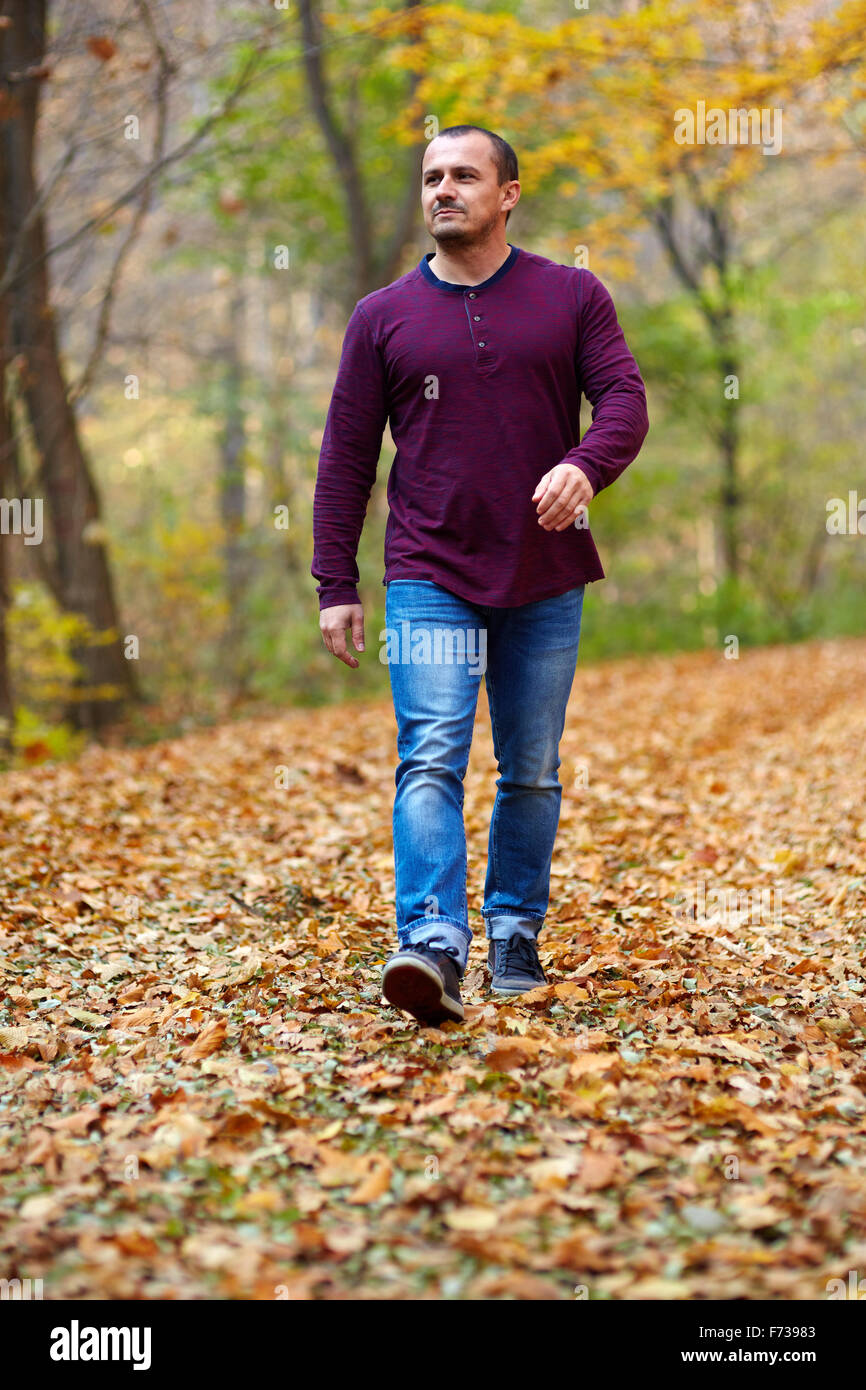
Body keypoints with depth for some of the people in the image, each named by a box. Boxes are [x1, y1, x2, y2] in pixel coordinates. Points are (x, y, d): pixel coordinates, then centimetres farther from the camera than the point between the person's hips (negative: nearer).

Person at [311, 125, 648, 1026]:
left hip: (545, 581, 1)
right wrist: (335, 585, 0)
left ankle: (515, 941, 23)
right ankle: (432, 946, -24)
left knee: (532, 775, 9)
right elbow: (346, 458, 6)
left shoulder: (572, 297, 6)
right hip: (430, 579, -1)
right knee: (431, 763, -15)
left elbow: (625, 399, -3)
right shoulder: (383, 317, 6)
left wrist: (585, 465, -26)